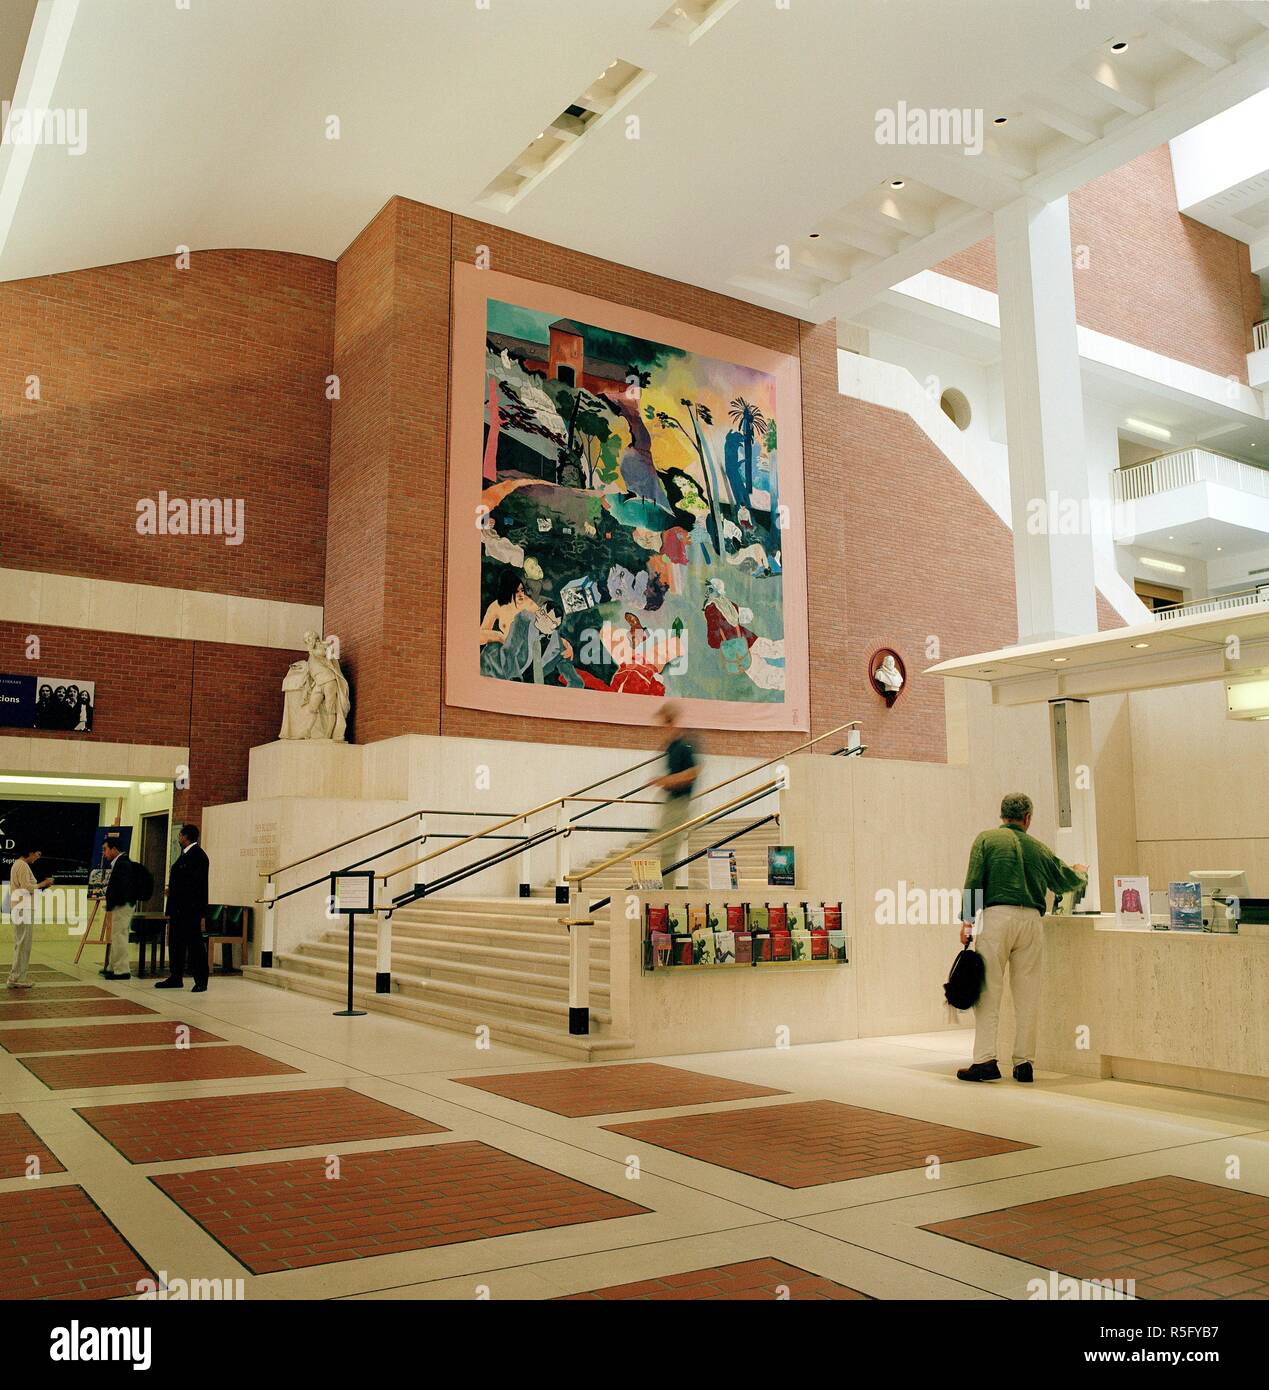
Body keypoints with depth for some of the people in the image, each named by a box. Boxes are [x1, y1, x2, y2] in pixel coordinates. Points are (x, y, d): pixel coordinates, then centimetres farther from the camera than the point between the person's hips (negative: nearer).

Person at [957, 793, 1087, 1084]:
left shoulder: (986, 839, 6)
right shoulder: (1038, 848, 15)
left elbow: (973, 880, -4)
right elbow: (1065, 881, 28)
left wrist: (967, 919, -3)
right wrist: (1081, 874, 51)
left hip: (997, 916, -3)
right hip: (1031, 920, 3)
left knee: (988, 990, -1)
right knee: (1027, 994, 7)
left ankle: (985, 1060, -6)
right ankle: (1024, 1062, 11)